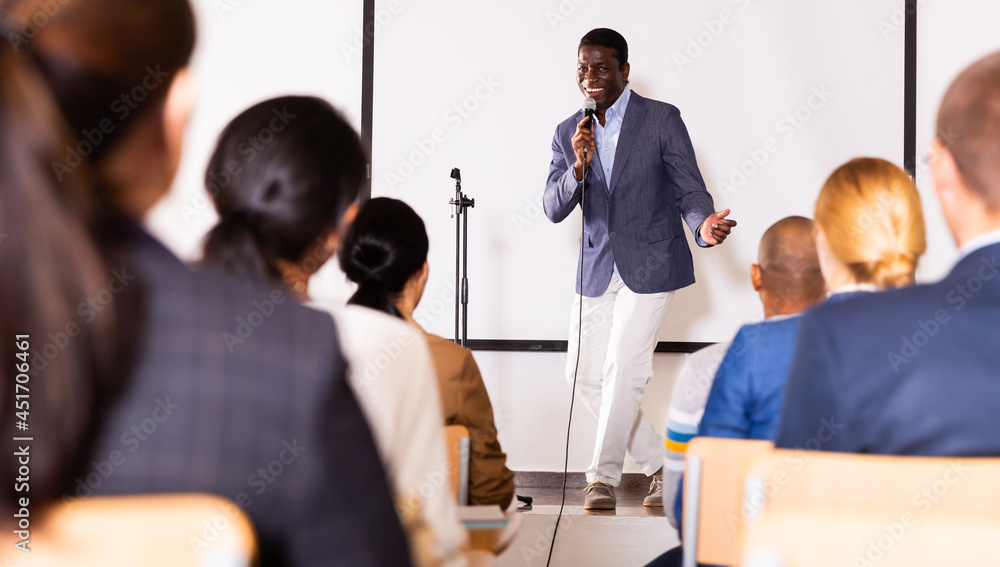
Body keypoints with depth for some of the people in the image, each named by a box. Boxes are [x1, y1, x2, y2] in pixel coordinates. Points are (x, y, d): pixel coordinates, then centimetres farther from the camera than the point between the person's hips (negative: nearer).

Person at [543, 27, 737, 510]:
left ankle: (603, 475, 2)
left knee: (623, 366, -13)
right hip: (598, 268, 5)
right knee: (585, 374, 5)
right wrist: (578, 166, -19)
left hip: (650, 265, -5)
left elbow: (690, 191, -7)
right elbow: (553, 209, -1)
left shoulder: (661, 119, -6)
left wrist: (704, 225, -29)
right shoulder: (568, 134, 6)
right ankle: (659, 464, 19)